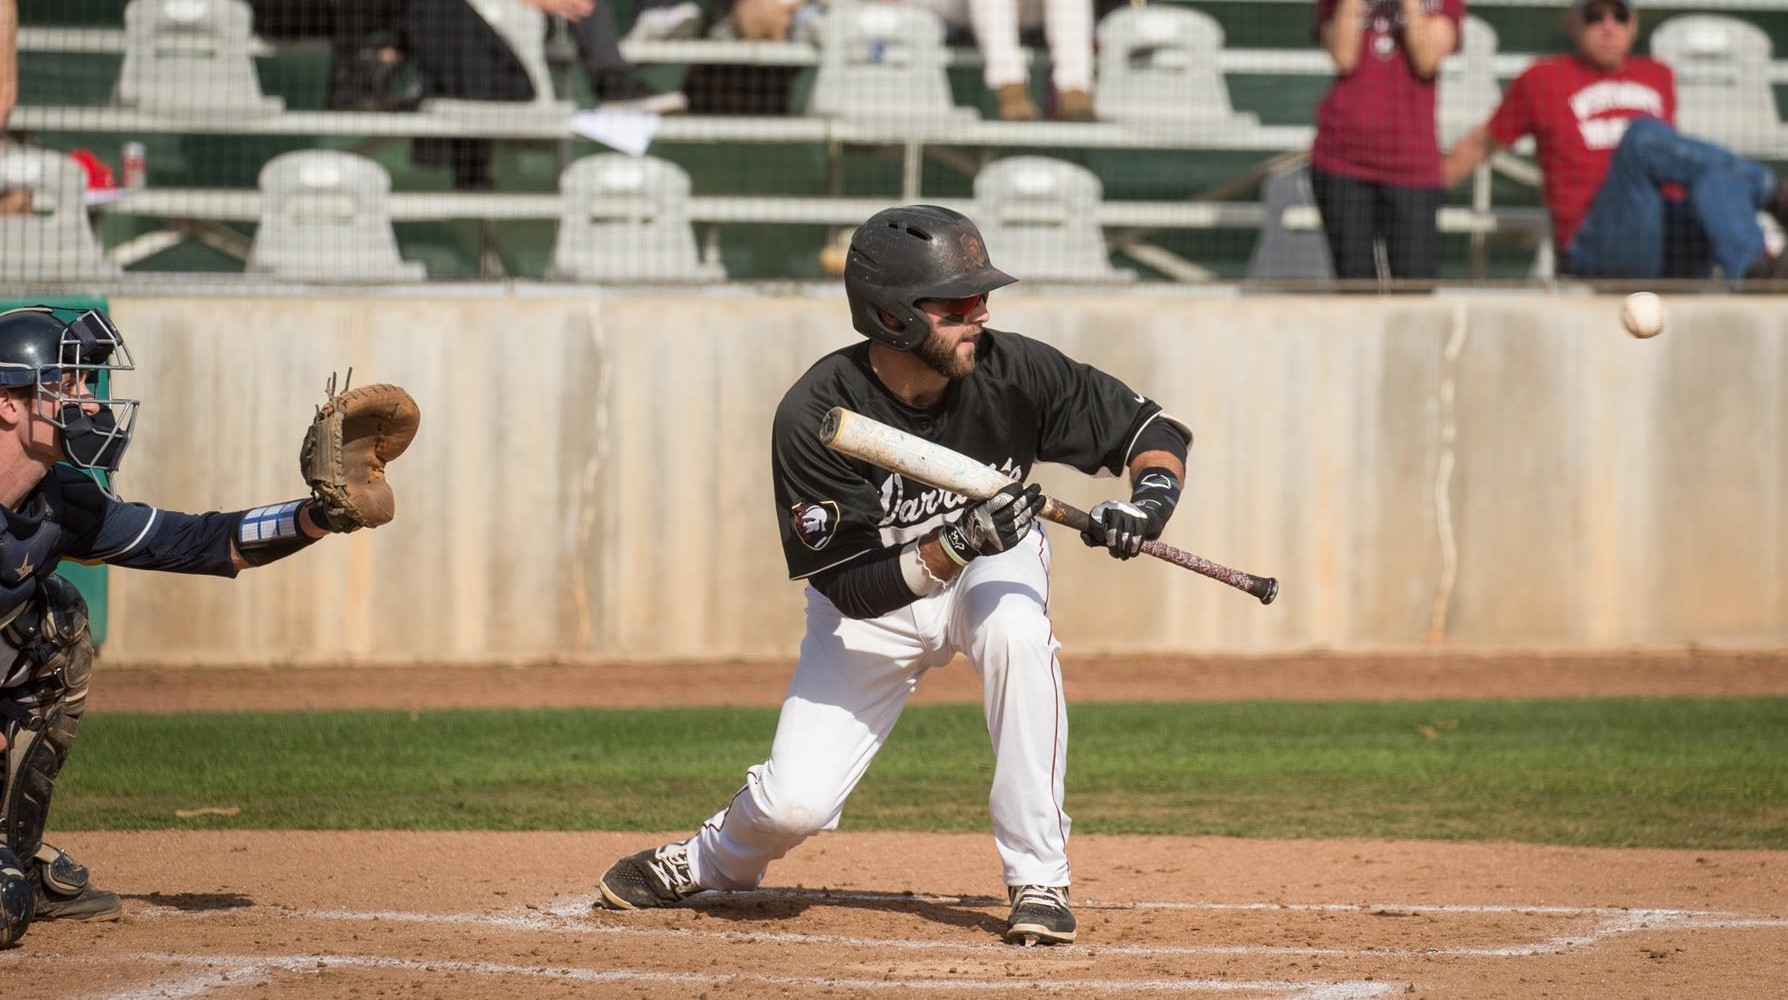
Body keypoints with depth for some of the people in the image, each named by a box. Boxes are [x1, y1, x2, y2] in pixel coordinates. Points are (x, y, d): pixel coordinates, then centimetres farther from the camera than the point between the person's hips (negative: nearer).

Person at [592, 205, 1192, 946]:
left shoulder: (1012, 372, -24)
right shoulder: (815, 416, -31)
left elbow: (1155, 432, -13)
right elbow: (851, 588, -29)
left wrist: (1149, 499, -35)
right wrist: (957, 545, -44)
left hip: (989, 570, 1)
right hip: (874, 598, -1)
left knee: (1015, 628, -35)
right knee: (794, 802, -12)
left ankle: (1038, 878, -22)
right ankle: (716, 861, 28)